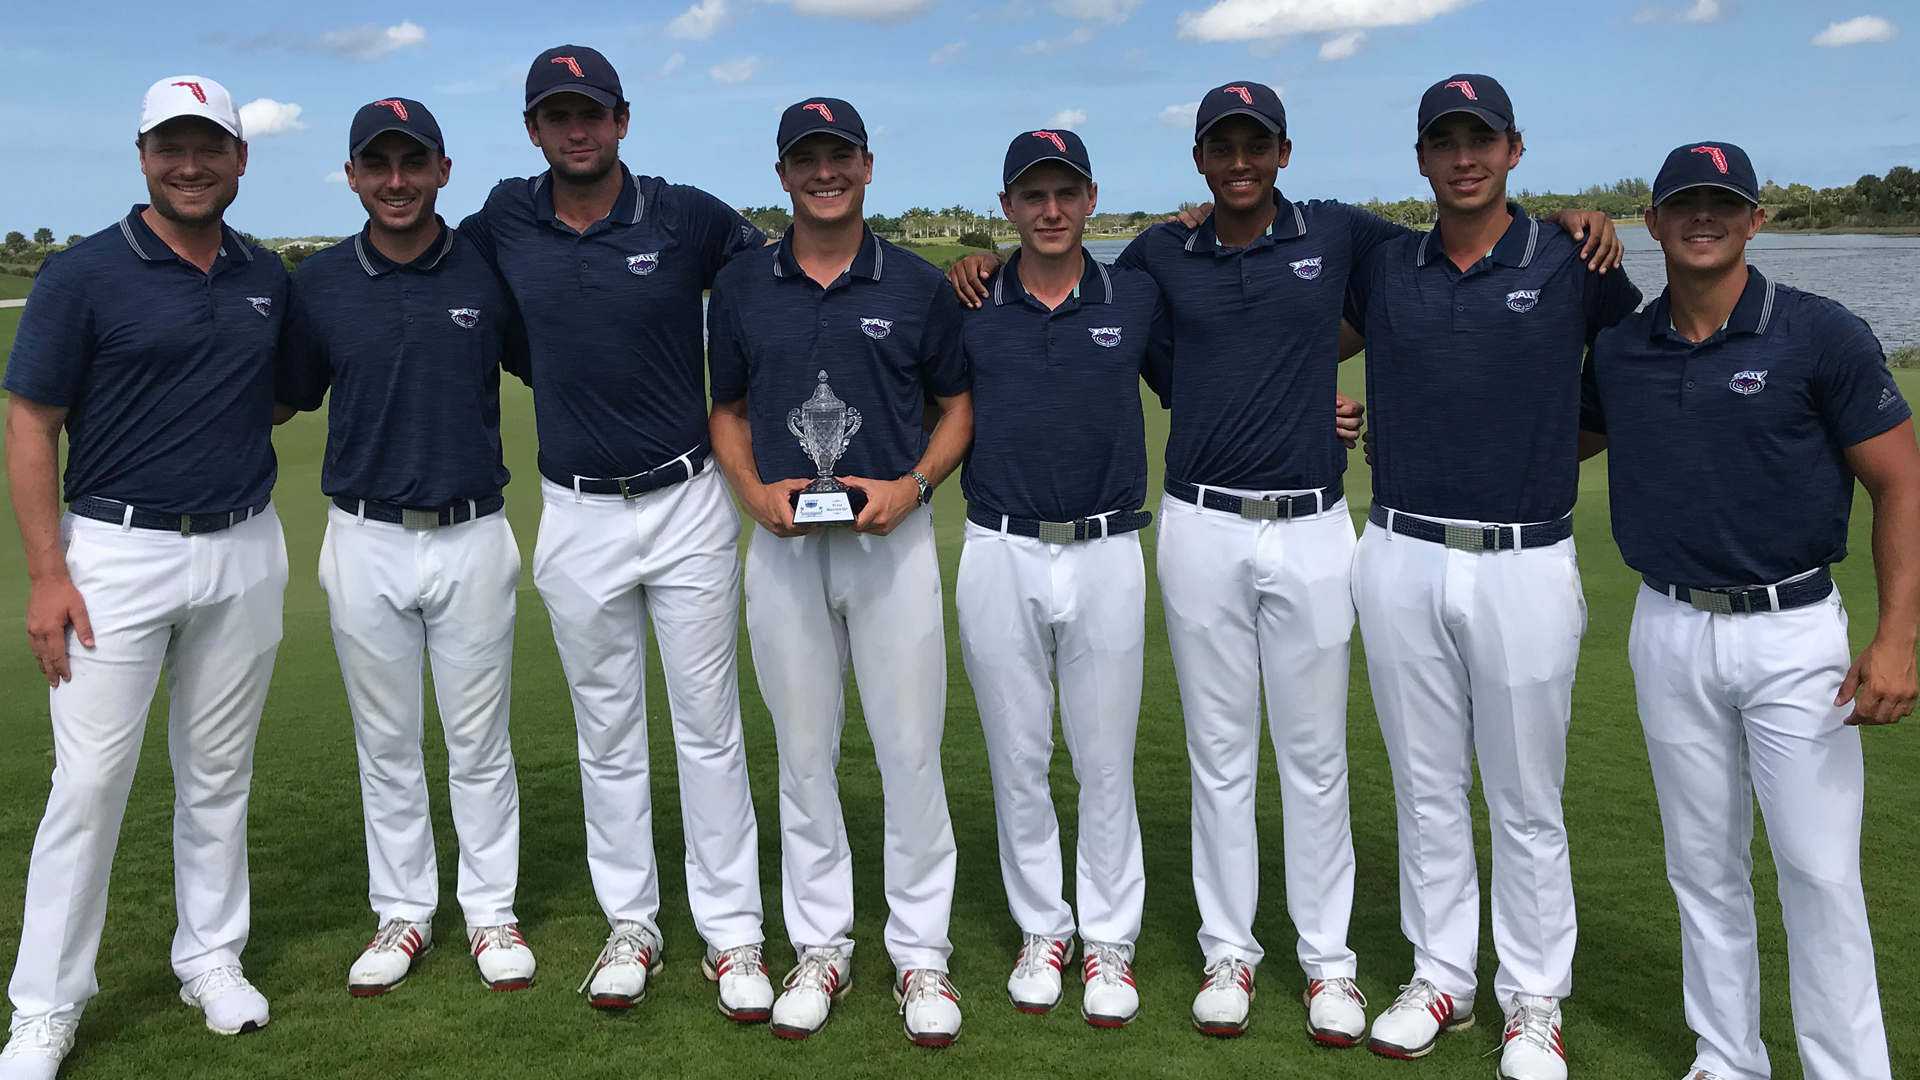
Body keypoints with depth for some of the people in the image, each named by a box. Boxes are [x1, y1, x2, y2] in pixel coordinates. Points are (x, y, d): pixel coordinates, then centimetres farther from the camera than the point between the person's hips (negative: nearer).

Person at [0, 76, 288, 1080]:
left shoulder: (267, 277, 7)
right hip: (118, 555, -4)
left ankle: (211, 958, 29)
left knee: (218, 773, 14)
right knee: (89, 781, -2)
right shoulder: (83, 274, -6)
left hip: (244, 554, 4)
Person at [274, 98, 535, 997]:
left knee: (479, 739, 8)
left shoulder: (488, 273, -2)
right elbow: (283, 401, 11)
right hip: (366, 542, 1)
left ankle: (491, 912, 22)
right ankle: (402, 913, 25)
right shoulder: (319, 282, 1)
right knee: (385, 743, 11)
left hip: (473, 536, -1)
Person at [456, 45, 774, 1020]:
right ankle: (630, 924, 25)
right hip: (577, 516, 2)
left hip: (689, 505, -2)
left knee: (709, 728, 4)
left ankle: (732, 932, 14)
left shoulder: (689, 218, -6)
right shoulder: (503, 224, 2)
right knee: (607, 732, 11)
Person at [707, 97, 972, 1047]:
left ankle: (920, 952, 14)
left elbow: (957, 406, 8)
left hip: (891, 539, -1)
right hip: (782, 543, 2)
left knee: (910, 749, 0)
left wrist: (913, 485, -10)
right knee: (802, 750, 9)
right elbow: (728, 409, 13)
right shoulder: (740, 285, 6)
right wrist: (754, 492, -6)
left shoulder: (918, 285, 2)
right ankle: (820, 947, 22)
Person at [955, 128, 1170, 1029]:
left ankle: (1109, 939, 21)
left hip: (1106, 555, 0)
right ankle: (1041, 929, 25)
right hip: (1000, 556, 1)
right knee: (1017, 758, 9)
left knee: (1106, 760, 6)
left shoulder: (1138, 300, 3)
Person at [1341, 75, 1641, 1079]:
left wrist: (1559, 448, 2)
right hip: (1401, 559, 2)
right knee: (1426, 789, 13)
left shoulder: (1572, 263, -1)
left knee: (1526, 800, 7)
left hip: (1526, 564, -2)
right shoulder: (1381, 269, 5)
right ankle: (1440, 977, 27)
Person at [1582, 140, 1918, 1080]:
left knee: (1820, 871, -2)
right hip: (1669, 633, 4)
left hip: (1793, 632, -4)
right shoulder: (1618, 350, 4)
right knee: (1703, 864, 13)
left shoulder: (1821, 335, -7)